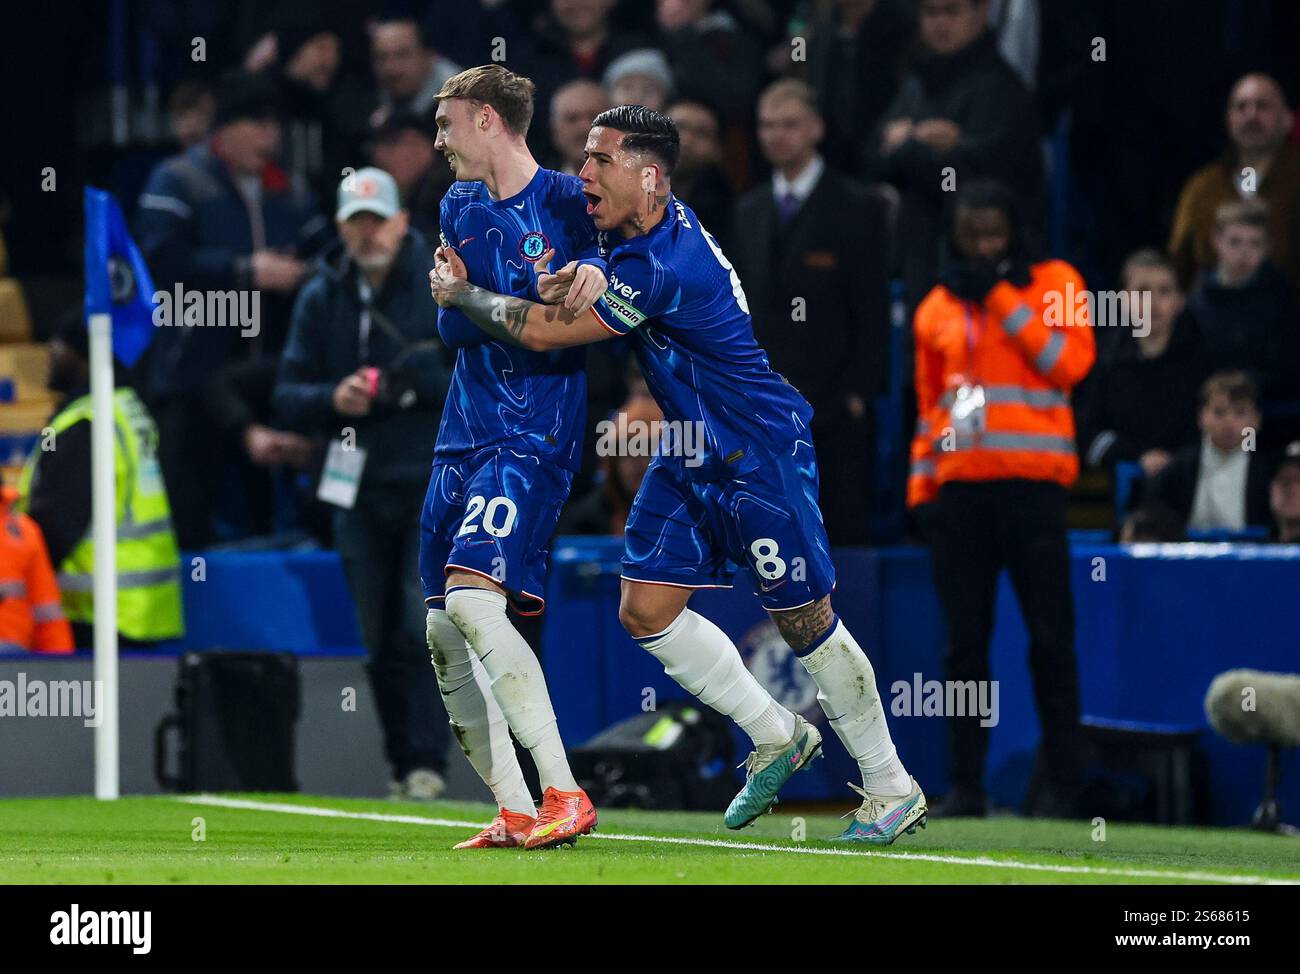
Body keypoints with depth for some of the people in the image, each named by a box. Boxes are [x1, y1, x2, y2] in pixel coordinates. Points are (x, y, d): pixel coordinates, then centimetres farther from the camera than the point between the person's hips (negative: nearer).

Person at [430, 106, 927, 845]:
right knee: (647, 610, 3)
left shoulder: (663, 269, -30)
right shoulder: (645, 226, 0)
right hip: (690, 453, 9)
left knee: (805, 620, -1)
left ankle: (893, 789, 13)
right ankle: (777, 738, 19)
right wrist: (579, 281, 3)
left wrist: (461, 292, -11)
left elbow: (544, 333, -27)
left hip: (761, 453, -9)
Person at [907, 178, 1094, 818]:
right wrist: (921, 486, 12)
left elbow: (1069, 362, -8)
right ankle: (966, 783, 6)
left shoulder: (1054, 284, 8)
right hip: (957, 488, 3)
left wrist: (1002, 298, -7)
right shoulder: (937, 308, 17)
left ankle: (1059, 784, -1)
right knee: (964, 640, 2)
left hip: (1031, 484, -3)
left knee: (1050, 638, -5)